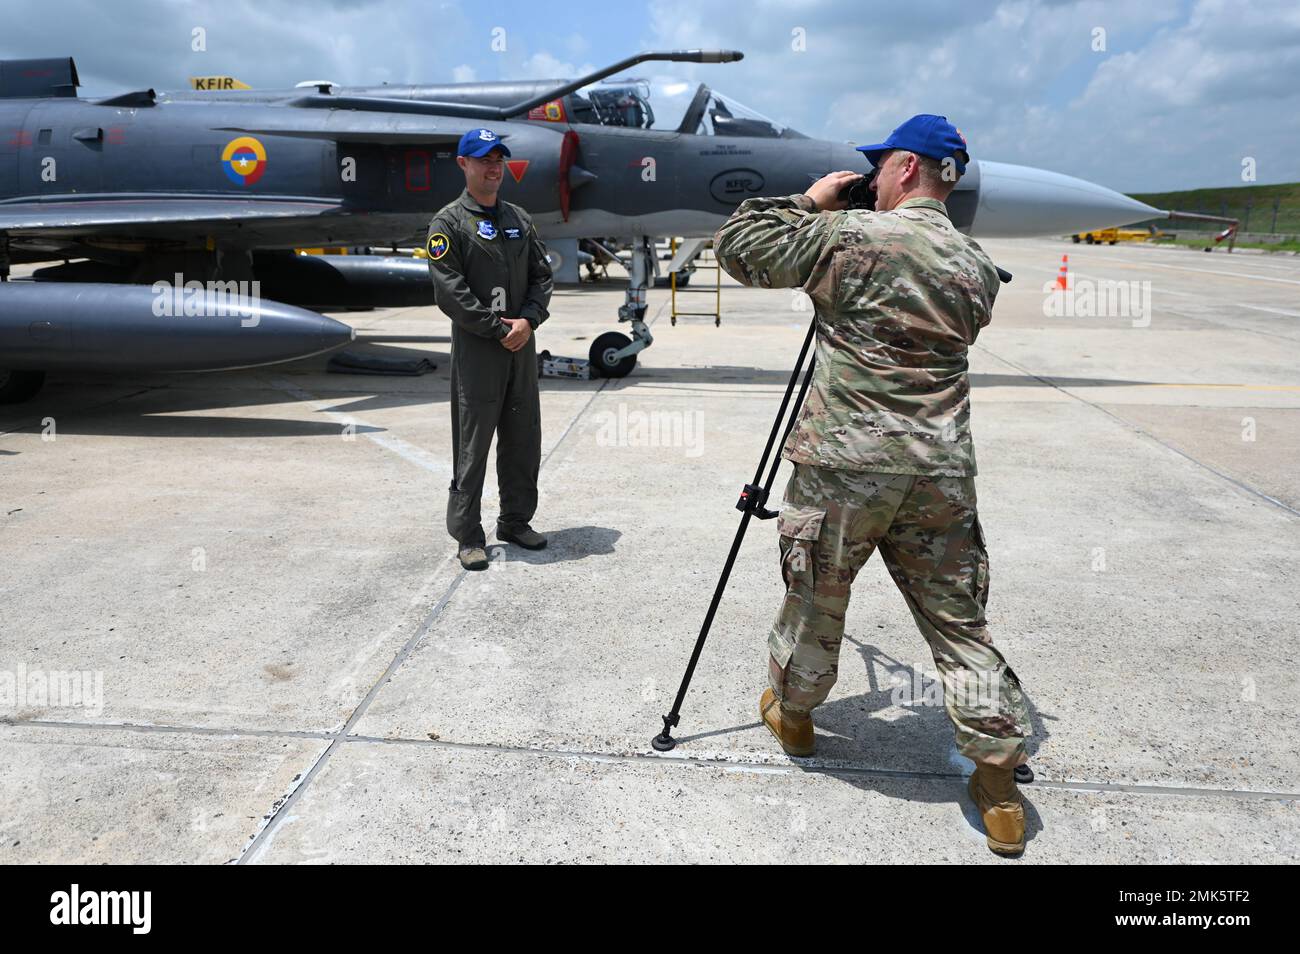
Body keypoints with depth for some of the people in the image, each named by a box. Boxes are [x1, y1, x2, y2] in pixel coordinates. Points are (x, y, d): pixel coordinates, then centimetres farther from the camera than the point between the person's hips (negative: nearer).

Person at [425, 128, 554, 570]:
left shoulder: (519, 219, 15)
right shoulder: (449, 222, -3)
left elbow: (542, 275, 12)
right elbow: (450, 291, -11)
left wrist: (528, 320, -6)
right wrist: (499, 328, -14)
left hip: (522, 345, 6)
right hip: (476, 349, -6)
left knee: (523, 439, 11)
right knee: (473, 444, -2)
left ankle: (516, 520, 26)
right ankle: (468, 536, 7)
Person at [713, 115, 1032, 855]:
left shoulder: (849, 236, -8)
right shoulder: (977, 267, 8)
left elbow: (738, 246, -3)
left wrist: (810, 203, 11)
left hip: (845, 462, -4)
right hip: (941, 469, 4)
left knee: (816, 599, 17)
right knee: (959, 622, 12)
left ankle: (792, 712, 40)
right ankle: (1000, 784, 17)